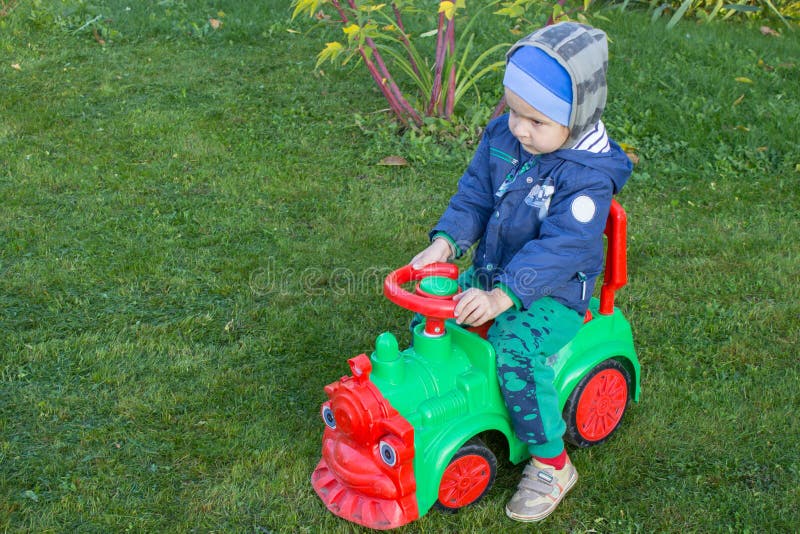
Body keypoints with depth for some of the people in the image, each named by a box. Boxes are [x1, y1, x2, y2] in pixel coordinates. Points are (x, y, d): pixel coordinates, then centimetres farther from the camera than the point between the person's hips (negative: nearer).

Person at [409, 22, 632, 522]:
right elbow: (475, 195, 3)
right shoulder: (503, 136, -4)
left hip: (554, 291, -7)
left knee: (516, 350, -29)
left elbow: (561, 248, -31)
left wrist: (502, 296, -40)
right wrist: (445, 242, -15)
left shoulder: (589, 175, -24)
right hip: (492, 271, 7)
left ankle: (552, 464, -10)